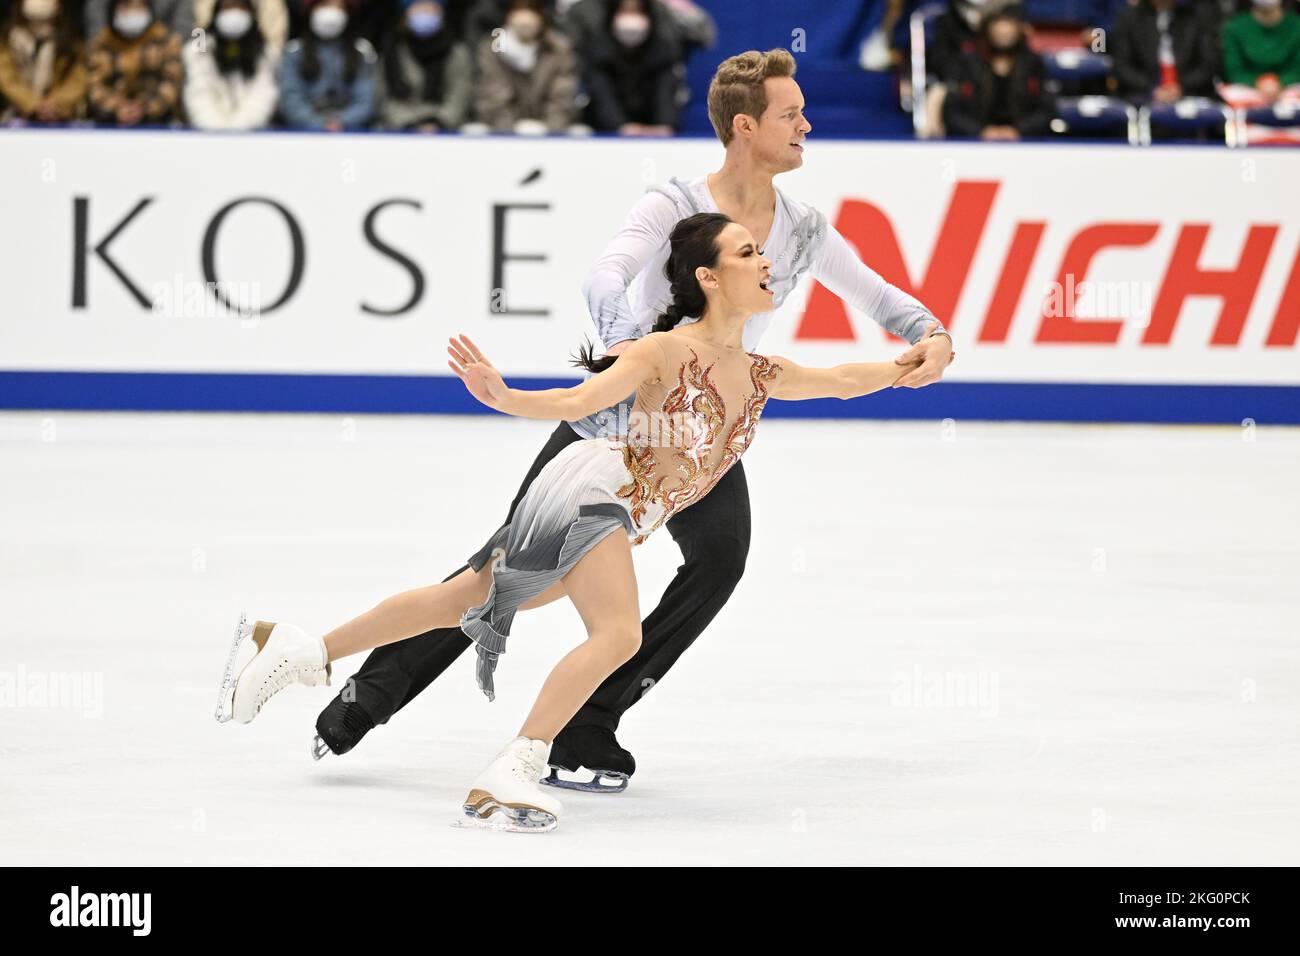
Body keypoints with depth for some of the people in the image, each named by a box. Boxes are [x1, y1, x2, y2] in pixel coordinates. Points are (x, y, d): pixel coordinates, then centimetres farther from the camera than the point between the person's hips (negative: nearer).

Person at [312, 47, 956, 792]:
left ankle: (585, 730, -18)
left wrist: (933, 336, -12)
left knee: (722, 551, -24)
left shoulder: (804, 232, -2)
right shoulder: (674, 208, -18)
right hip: (612, 422, -3)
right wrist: (623, 340, -55)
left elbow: (879, 295, 9)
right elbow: (606, 279, -35)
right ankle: (370, 695, 17)